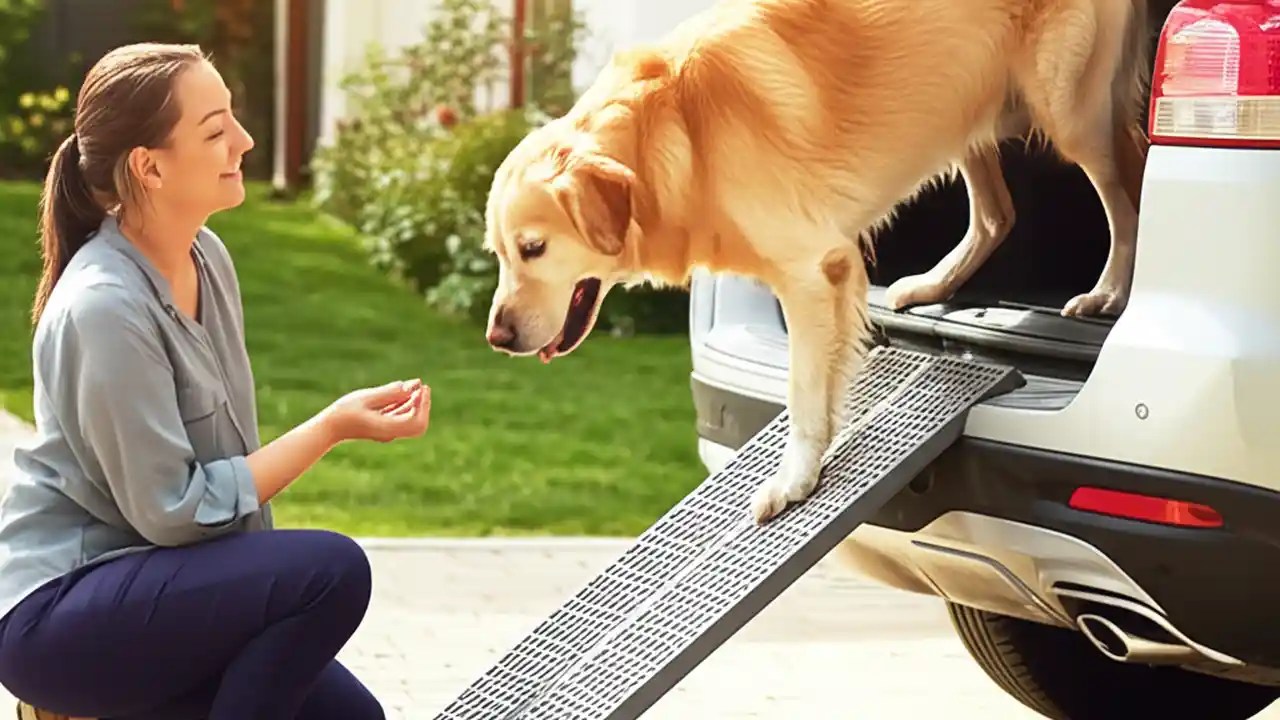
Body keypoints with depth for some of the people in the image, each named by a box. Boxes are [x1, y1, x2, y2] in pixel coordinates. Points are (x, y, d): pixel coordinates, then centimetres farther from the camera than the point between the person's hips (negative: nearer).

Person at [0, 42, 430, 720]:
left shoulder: (207, 257, 3)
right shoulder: (104, 307, -23)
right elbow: (174, 510, -20)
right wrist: (333, 427, -18)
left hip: (152, 582, 8)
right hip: (56, 612, -8)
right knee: (332, 569, -24)